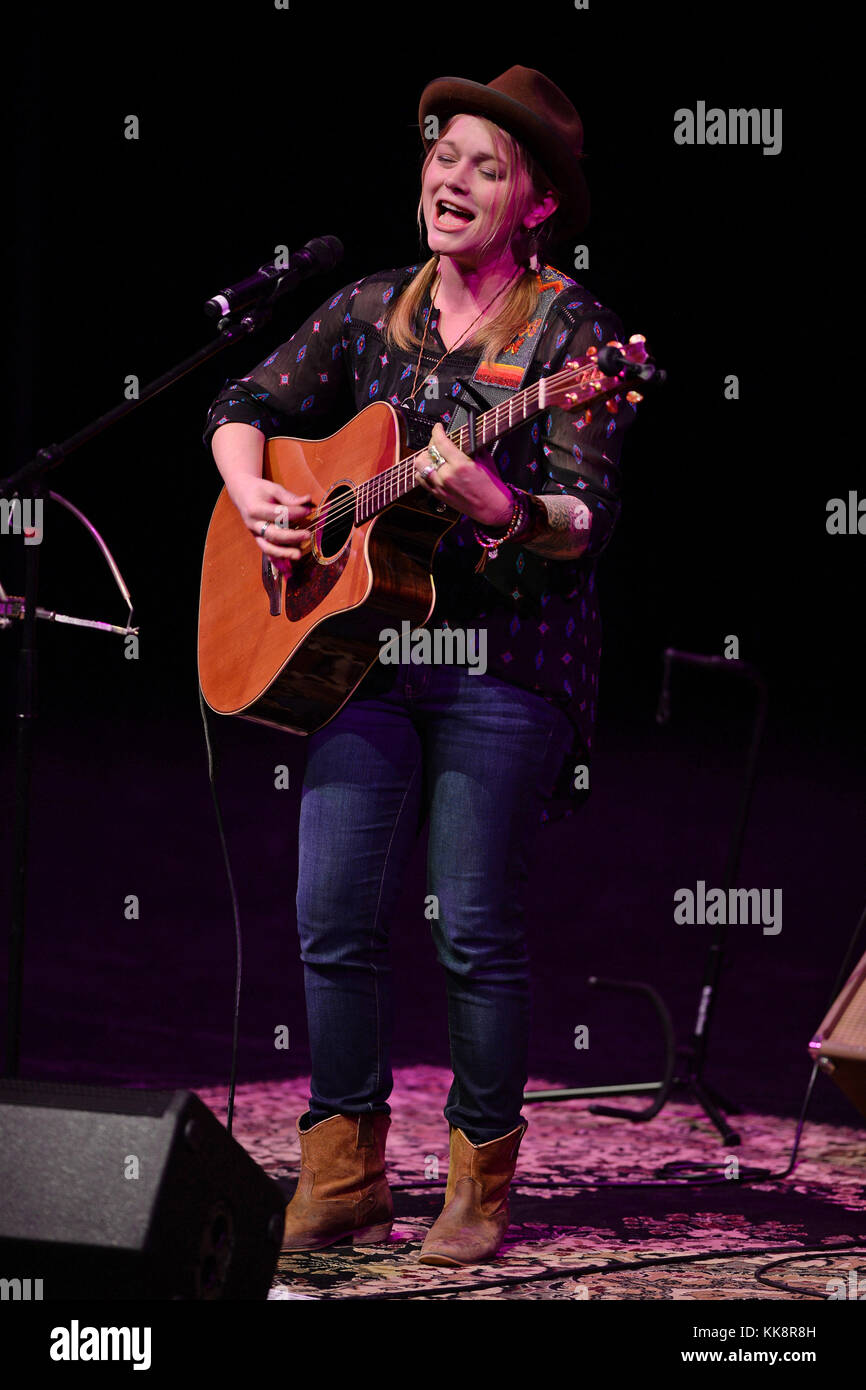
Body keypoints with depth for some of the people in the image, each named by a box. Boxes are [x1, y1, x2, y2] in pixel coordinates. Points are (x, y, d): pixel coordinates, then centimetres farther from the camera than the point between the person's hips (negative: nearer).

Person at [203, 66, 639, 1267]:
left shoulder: (571, 331, -4)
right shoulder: (371, 310, 11)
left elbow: (589, 520, -12)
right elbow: (244, 407, 19)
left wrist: (505, 510, -32)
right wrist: (254, 501, -1)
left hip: (507, 659, -4)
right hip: (363, 640, 5)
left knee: (476, 929, -3)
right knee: (333, 917, 1)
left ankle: (480, 1185, 12)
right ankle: (343, 1176, 14)